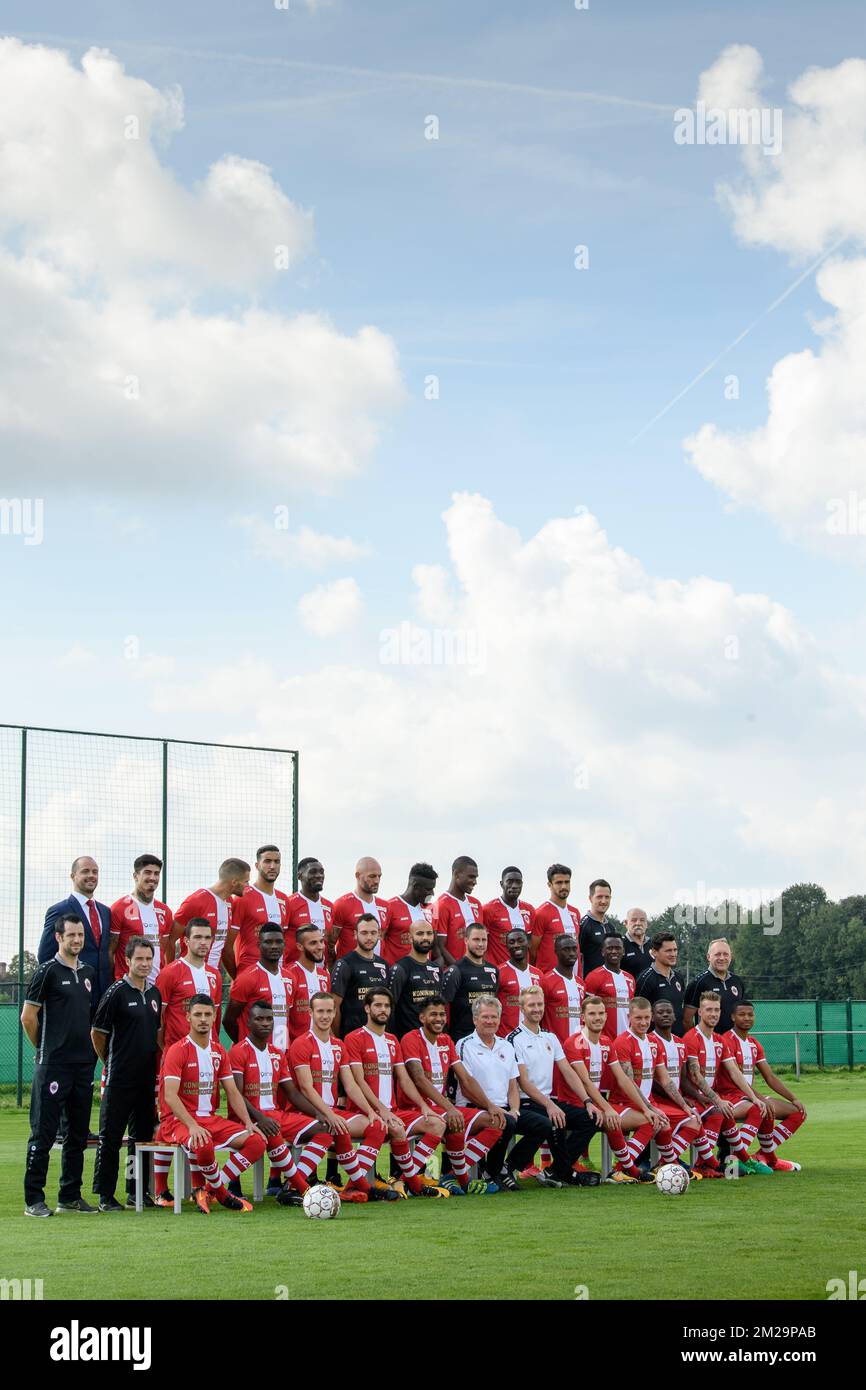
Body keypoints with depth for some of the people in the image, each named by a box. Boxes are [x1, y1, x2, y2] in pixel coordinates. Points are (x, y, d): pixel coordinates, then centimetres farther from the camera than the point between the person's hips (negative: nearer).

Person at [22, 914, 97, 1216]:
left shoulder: (88, 973, 14)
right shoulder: (48, 971, -6)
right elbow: (28, 1016, -5)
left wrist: (87, 1050, 16)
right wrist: (45, 1049, 3)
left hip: (84, 1065, 7)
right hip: (53, 1066, -7)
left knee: (78, 1134, 10)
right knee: (43, 1133, -5)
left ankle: (70, 1196, 18)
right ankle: (34, 1200, -2)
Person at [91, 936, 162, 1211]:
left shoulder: (154, 993, 12)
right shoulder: (116, 993, -9)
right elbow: (97, 1033, -5)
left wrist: (155, 1065, 16)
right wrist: (111, 1063, 4)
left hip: (147, 1078, 7)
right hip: (119, 1080, -7)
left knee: (142, 1134, 12)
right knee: (110, 1137, -2)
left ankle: (136, 1192, 21)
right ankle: (105, 1196, 2)